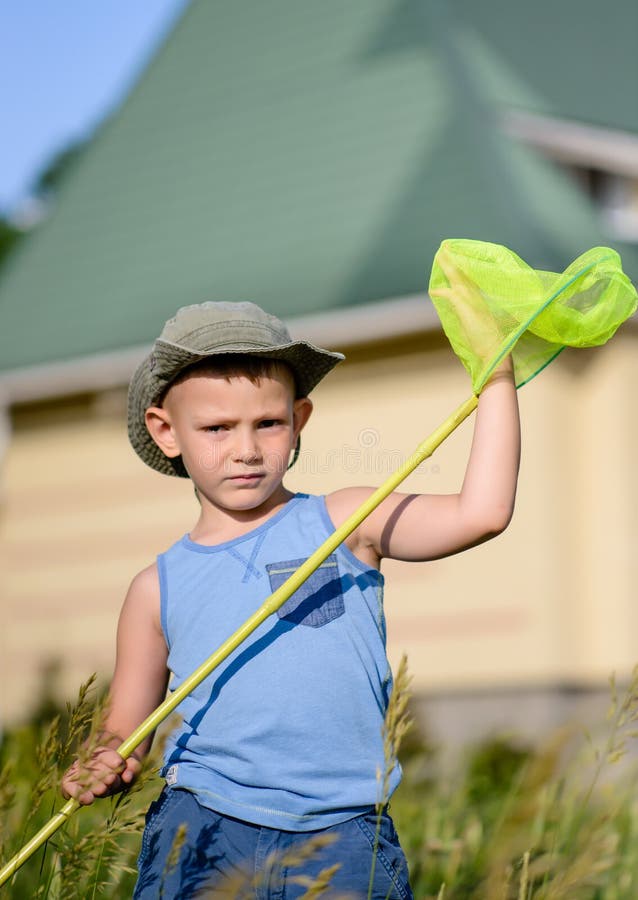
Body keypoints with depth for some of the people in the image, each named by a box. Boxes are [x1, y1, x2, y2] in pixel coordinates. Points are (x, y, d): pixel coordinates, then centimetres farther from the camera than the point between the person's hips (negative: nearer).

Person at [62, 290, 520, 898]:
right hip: (204, 830, 1)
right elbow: (126, 730, 14)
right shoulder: (158, 589, 9)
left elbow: (481, 512, -6)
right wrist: (104, 766, -8)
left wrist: (497, 379, -4)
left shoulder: (345, 524, 5)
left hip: (343, 839, 0)